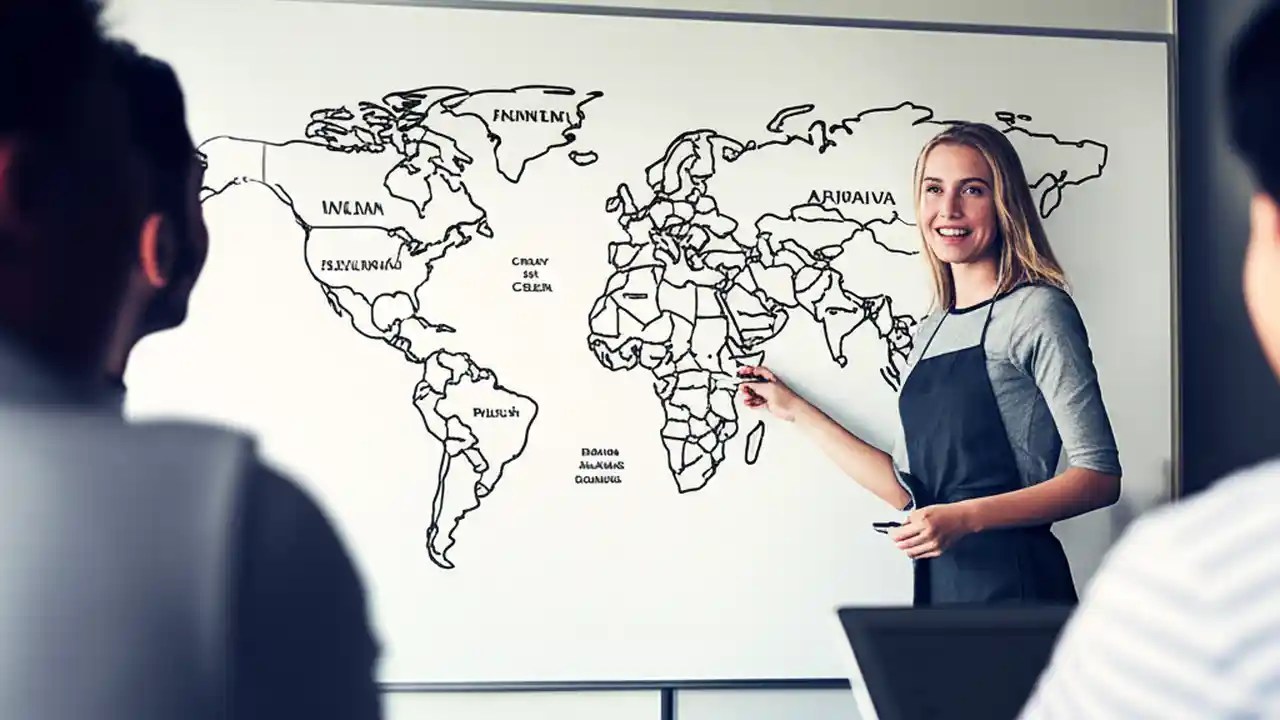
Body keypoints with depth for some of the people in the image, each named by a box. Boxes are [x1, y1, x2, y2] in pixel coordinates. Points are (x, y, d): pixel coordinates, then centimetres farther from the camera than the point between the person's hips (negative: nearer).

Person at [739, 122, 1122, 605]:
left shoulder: (1036, 311, -7)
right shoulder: (930, 332, 15)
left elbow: (1100, 477, -12)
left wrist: (966, 517, -22)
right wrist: (796, 411, 22)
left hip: (1014, 584, -6)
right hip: (938, 583, 6)